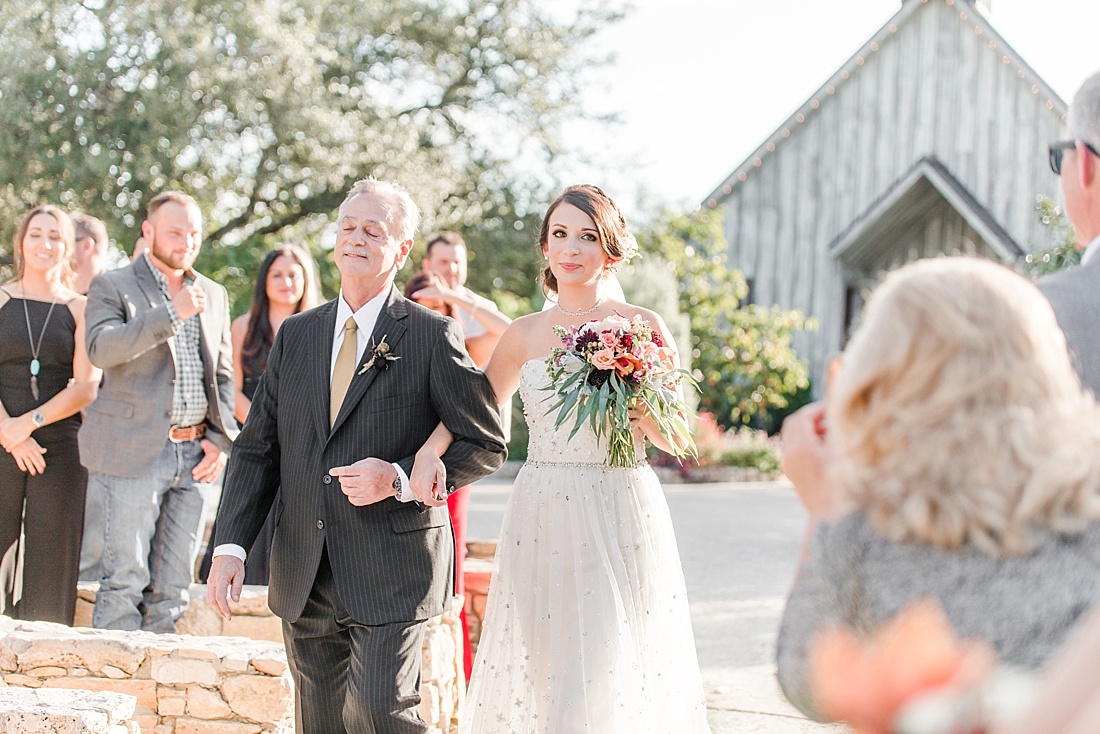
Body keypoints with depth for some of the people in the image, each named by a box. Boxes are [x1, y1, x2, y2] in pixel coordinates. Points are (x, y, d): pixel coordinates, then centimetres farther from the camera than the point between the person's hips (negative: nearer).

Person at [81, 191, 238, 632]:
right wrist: (170, 316, -25)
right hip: (135, 452, -5)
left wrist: (219, 438, 5)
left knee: (173, 583, 6)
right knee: (126, 576, -6)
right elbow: (101, 348, -18)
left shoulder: (214, 296, 17)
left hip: (194, 455, 5)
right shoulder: (112, 287, 1)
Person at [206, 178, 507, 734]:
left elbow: (485, 445, -2)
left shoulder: (432, 337, -3)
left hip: (391, 573, -5)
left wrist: (400, 479, -16)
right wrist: (230, 546, -2)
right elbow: (256, 449, 10)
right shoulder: (296, 335, 11)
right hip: (303, 578, 5)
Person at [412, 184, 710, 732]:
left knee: (611, 683, -7)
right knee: (534, 678, 5)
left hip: (620, 520, -3)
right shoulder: (524, 334, 9)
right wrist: (430, 449, 0)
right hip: (542, 526, 3)